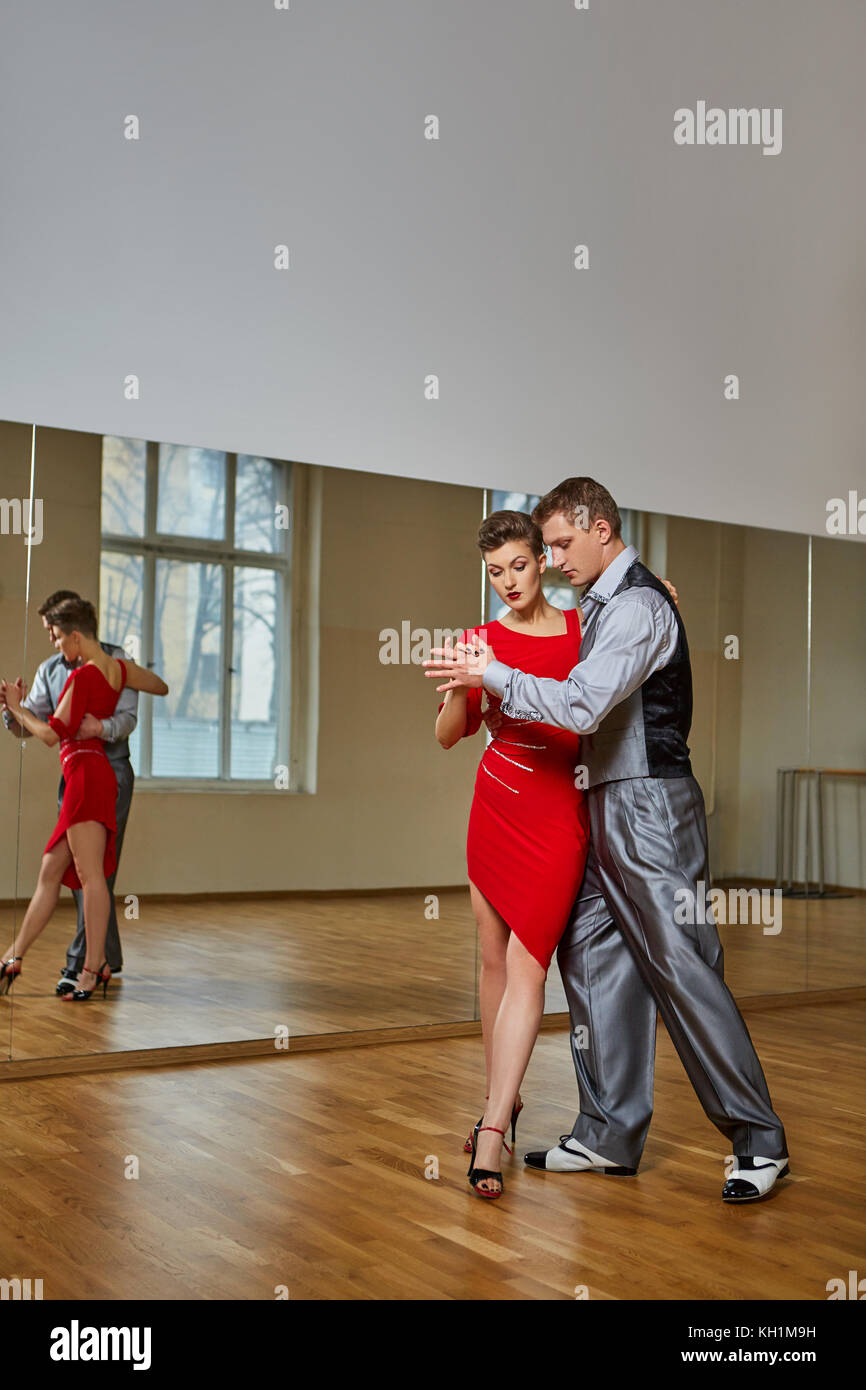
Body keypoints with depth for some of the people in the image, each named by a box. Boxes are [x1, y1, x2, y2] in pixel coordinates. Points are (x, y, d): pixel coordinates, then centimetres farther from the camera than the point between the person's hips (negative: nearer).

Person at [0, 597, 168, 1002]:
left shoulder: (82, 676, -11)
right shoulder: (119, 668, 13)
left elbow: (51, 735, -12)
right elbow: (162, 687, 30)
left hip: (86, 774, -9)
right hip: (97, 775, 9)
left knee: (90, 873, -10)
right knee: (50, 872, 11)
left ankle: (94, 965, -10)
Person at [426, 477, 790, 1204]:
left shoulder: (637, 605, -15)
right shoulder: (604, 604, 16)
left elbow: (580, 705, -24)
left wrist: (493, 675, -15)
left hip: (650, 807, -10)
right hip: (611, 807, 10)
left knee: (683, 970, -6)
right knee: (592, 960, 10)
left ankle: (760, 1143, 5)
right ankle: (609, 1135, 20)